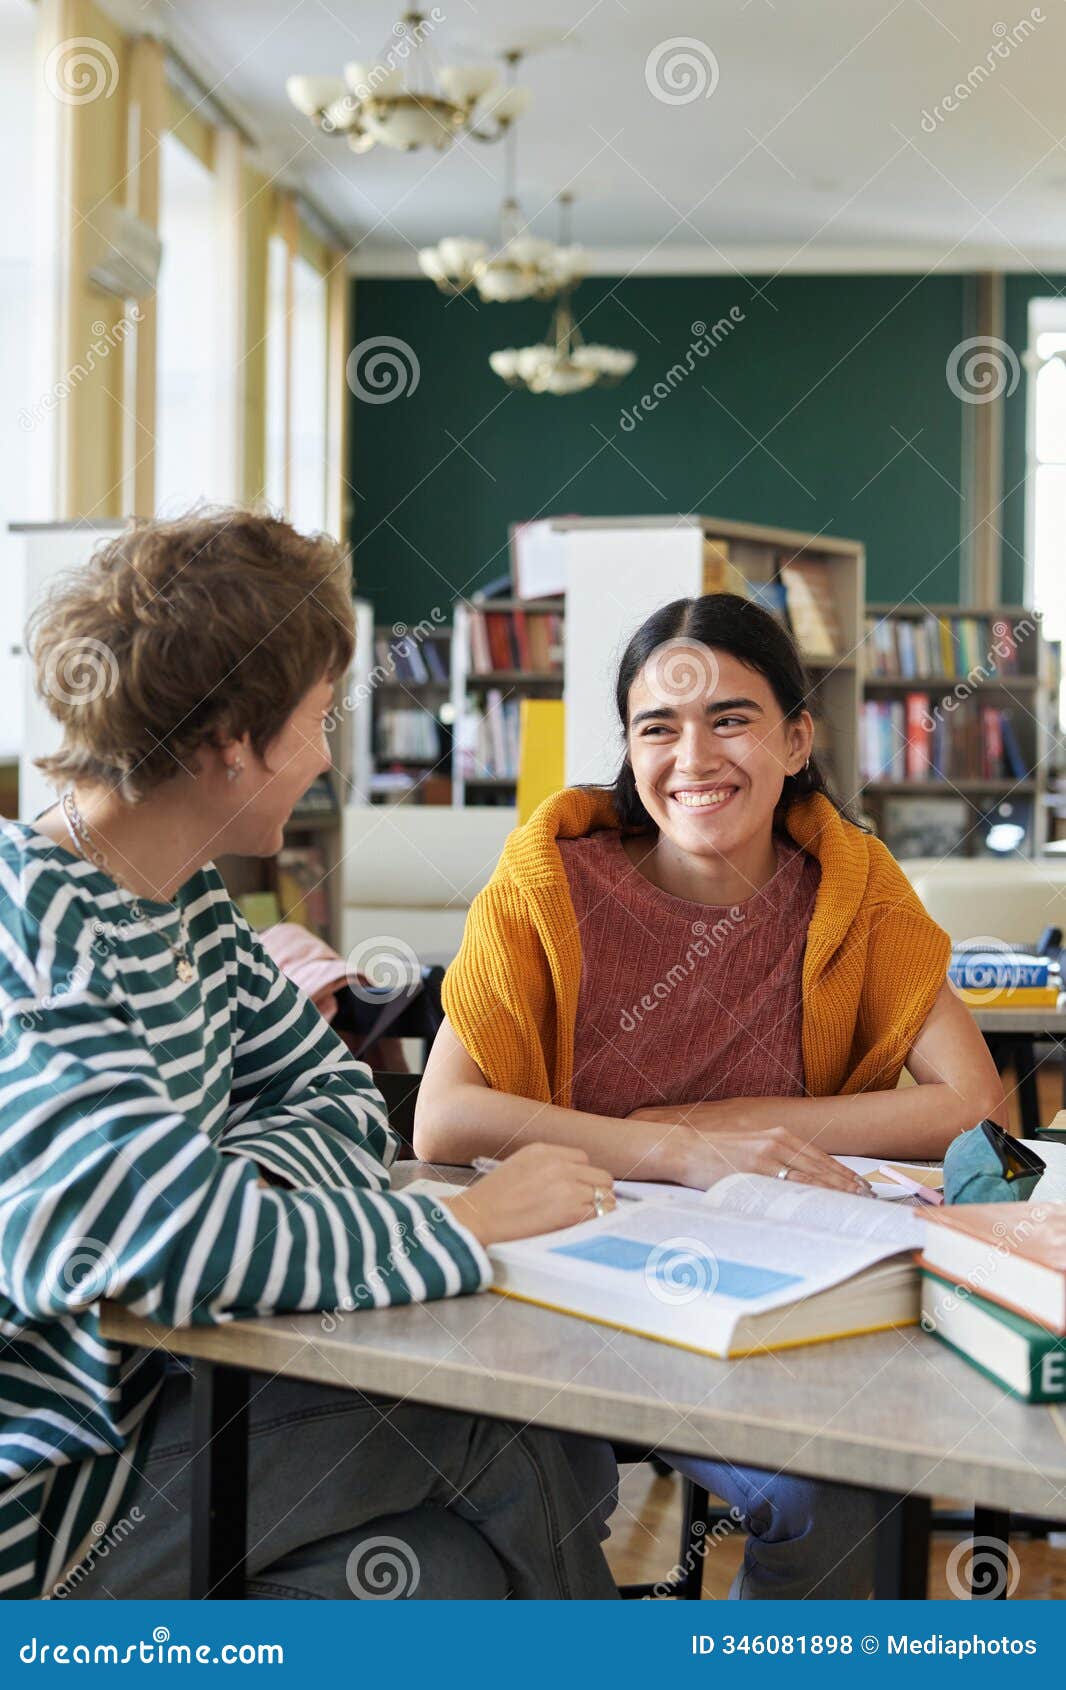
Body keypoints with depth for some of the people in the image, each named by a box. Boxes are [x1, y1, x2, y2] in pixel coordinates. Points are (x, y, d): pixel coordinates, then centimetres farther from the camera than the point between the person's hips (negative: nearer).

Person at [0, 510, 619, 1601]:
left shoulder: (191, 900, 4)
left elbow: (341, 1102, 7)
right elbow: (182, 1245, -34)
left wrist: (221, 1192, -16)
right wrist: (468, 1225, -21)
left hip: (153, 1385, 8)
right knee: (515, 1445, -11)